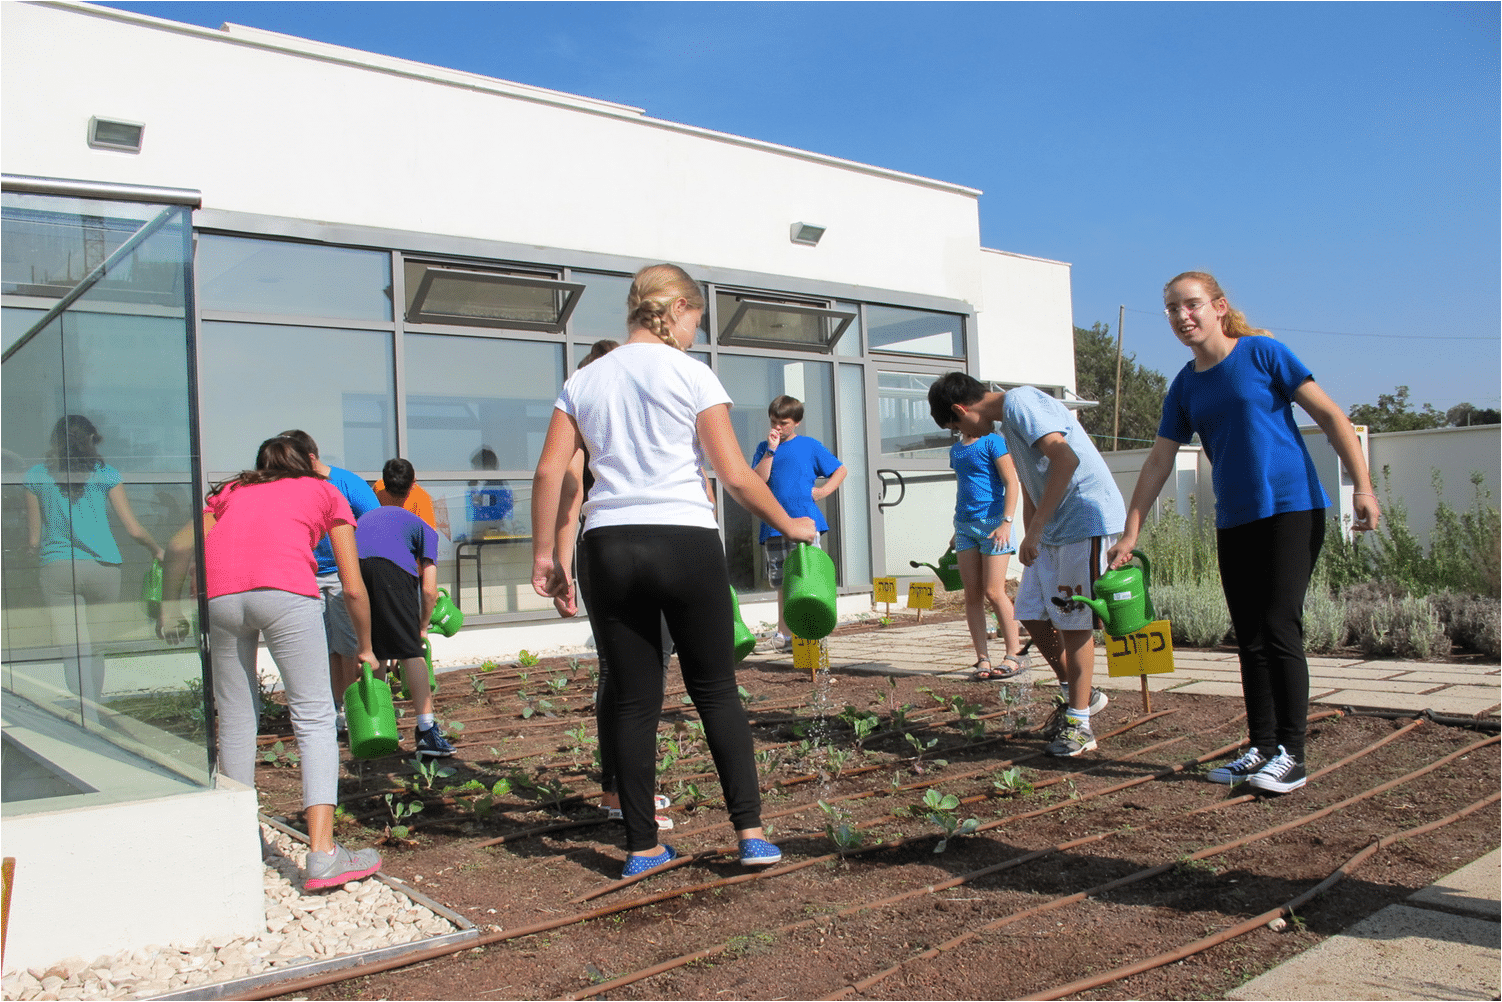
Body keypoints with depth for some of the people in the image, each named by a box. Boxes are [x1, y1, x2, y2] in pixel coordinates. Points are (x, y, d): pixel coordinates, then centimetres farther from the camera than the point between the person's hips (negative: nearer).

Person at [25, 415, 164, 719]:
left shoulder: (36, 476, 8)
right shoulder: (106, 474, 5)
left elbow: (33, 540, 10)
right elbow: (134, 530, 2)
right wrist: (157, 551, 21)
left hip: (57, 568, -1)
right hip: (104, 568, 1)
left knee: (74, 652, -7)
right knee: (96, 648, 13)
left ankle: (90, 722, -20)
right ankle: (94, 712, 20)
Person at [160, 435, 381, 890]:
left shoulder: (231, 491, 34)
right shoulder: (326, 493, 26)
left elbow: (179, 547, 19)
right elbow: (353, 589, 21)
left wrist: (169, 605, 27)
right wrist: (365, 648, 31)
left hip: (218, 594, 3)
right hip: (285, 589, -3)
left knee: (235, 721, 16)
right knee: (314, 719, 2)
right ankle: (322, 854, -6)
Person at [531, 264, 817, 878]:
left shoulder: (584, 381, 12)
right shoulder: (691, 374, 0)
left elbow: (549, 471, 5)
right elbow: (735, 475, -4)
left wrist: (543, 556, 10)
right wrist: (789, 525, 9)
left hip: (609, 546, 3)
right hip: (685, 541, -3)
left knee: (634, 701, 9)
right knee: (716, 690, 9)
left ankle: (642, 848, 15)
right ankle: (750, 832, 7)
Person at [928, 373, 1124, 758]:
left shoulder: (1020, 402, -14)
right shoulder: (1008, 422, 17)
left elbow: (1066, 458, -28)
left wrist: (1036, 528, -27)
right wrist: (1032, 543, 19)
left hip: (1087, 519, -10)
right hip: (1054, 526, 10)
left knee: (1073, 620, -4)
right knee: (1031, 612, 9)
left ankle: (1078, 723, 6)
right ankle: (1079, 693, 25)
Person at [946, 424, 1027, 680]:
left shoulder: (993, 442, -4)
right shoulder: (955, 450, 16)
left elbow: (1011, 483, -8)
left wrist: (1006, 522, -16)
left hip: (992, 523, -6)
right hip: (965, 525, 7)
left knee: (993, 592, -8)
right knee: (972, 595, 2)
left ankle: (1015, 655, 2)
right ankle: (983, 658, 7)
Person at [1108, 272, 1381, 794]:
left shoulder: (1262, 353, -4)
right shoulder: (1185, 386, 10)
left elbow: (1331, 416, -4)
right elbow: (1158, 463, 12)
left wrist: (1363, 487, -12)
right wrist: (1130, 534, 9)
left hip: (1292, 507, -6)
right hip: (1234, 521, 6)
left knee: (1279, 627, -10)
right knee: (1250, 639, 8)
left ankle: (1291, 754, -2)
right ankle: (1261, 749, 16)